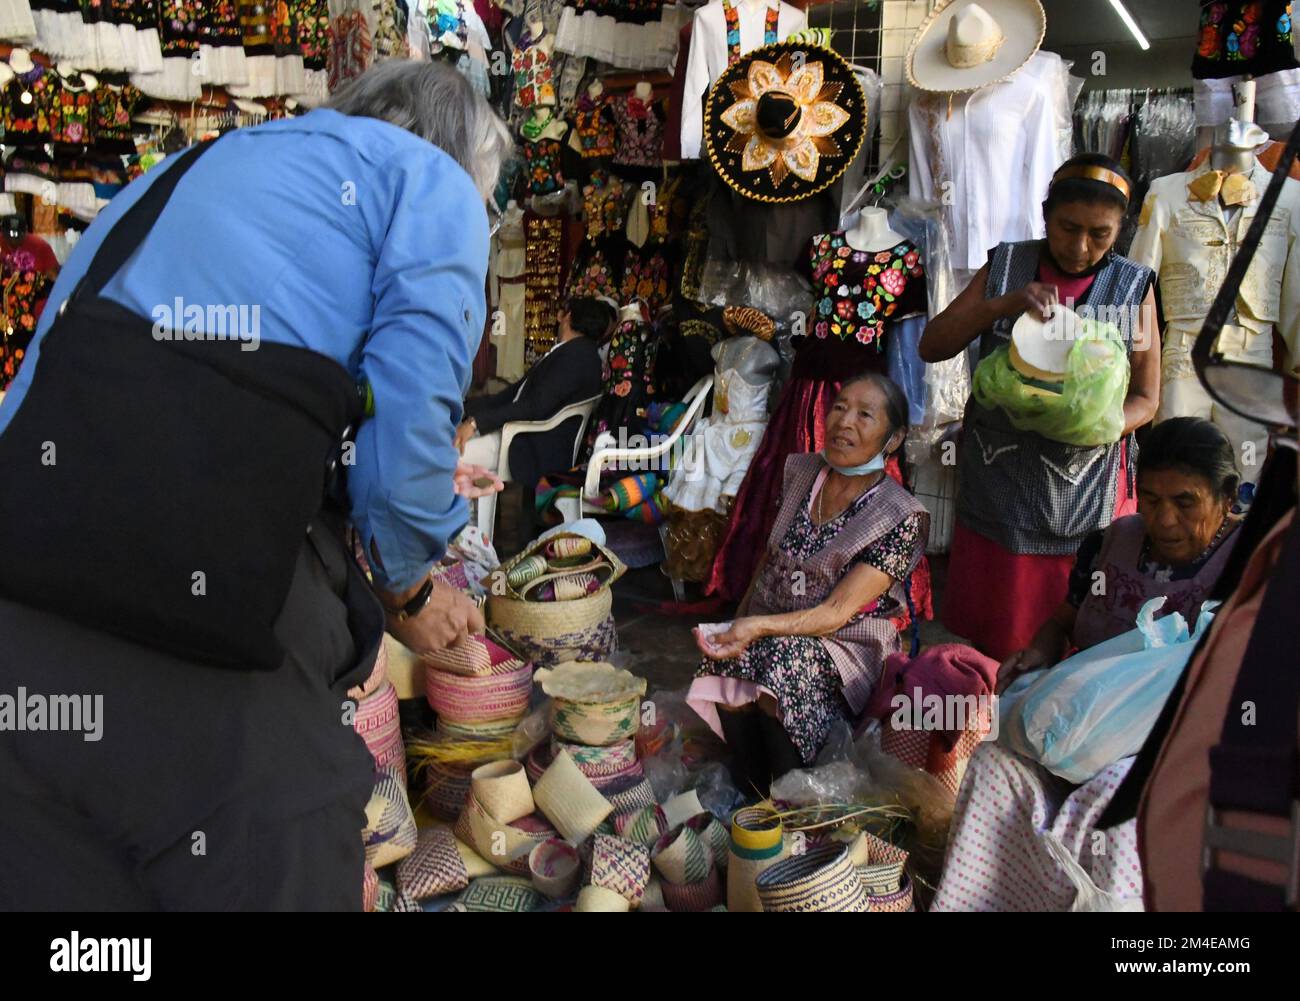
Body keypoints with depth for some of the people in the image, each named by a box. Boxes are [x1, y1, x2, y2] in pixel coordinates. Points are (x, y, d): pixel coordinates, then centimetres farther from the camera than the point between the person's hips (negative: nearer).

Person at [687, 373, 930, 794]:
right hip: (768, 631, 4)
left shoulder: (901, 517, -12)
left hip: (844, 645, -4)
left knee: (783, 661, -35)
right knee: (727, 678, -28)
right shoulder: (800, 472, 5)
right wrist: (735, 628, 5)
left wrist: (758, 627, -31)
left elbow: (836, 613, -18)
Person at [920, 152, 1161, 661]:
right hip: (999, 481, 1)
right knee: (988, 630, 11)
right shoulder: (1005, 267, 3)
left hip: (1087, 490, -1)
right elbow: (931, 346, -3)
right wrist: (1003, 304, -18)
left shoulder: (1133, 288, 1)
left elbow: (1145, 397, 4)